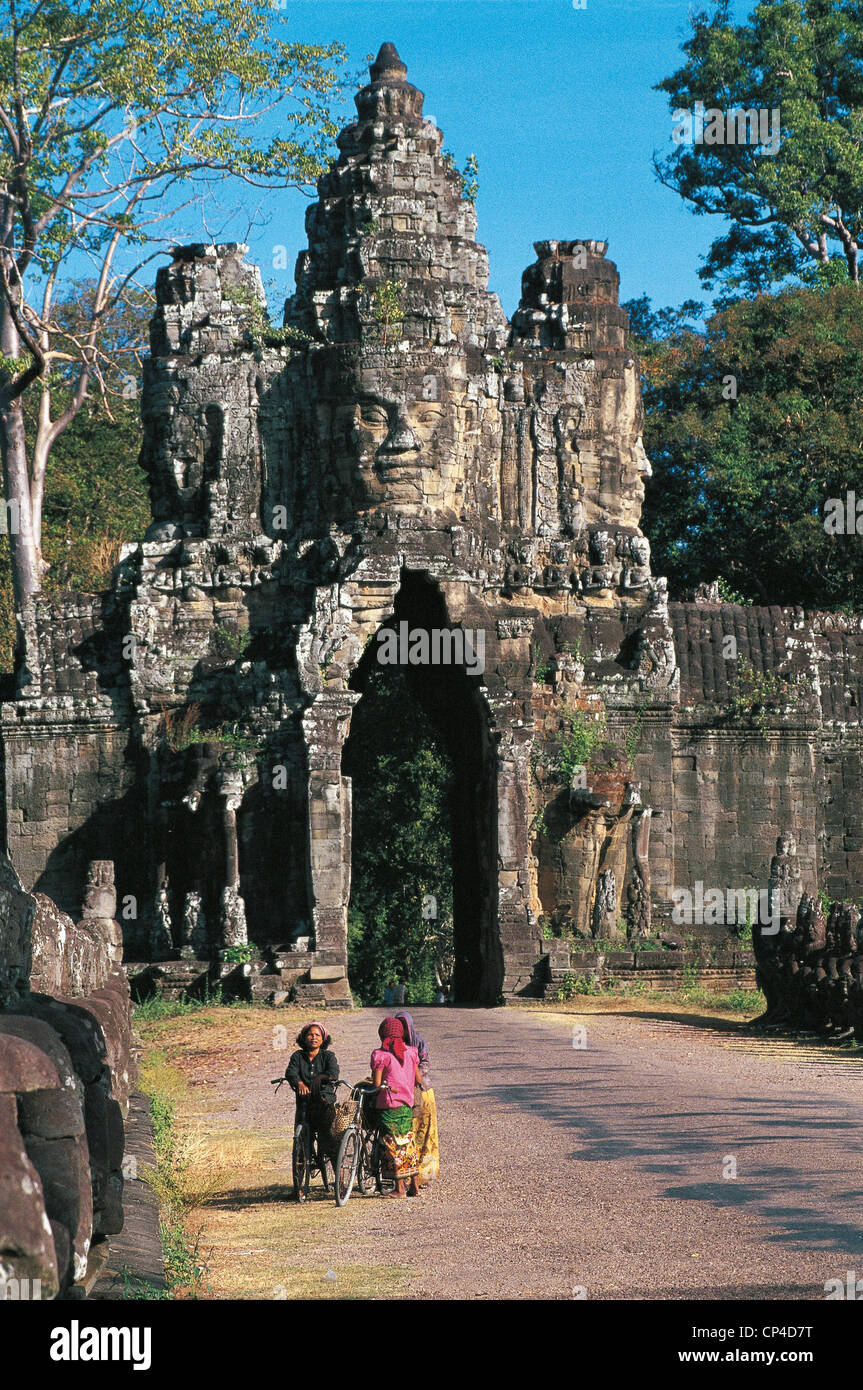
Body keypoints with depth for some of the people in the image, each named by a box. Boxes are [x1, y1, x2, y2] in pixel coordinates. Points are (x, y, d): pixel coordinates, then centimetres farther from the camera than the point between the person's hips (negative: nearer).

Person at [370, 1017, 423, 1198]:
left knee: (392, 1144, 0)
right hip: (407, 1105, 5)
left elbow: (377, 1084, -13)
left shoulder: (380, 1055, -10)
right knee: (408, 1142, 13)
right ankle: (414, 1185, 14)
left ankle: (400, 1188, 1)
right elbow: (418, 1080, 9)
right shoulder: (410, 1052, 4)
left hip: (388, 1106, -5)